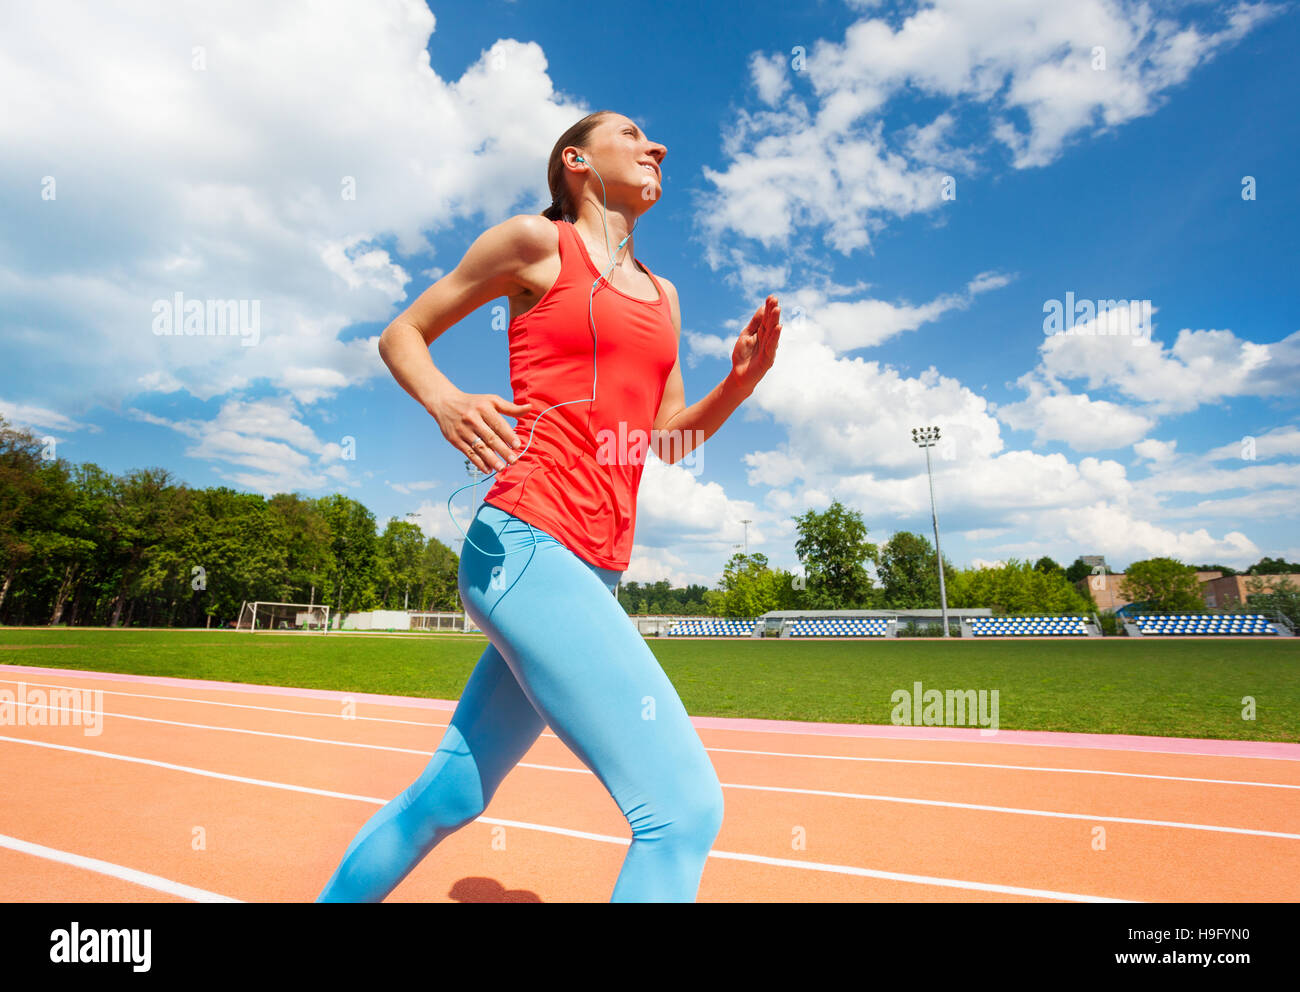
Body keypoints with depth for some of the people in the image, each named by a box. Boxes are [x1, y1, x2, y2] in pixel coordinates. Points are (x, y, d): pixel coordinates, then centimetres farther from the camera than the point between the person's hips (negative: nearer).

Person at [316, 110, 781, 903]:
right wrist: (444, 400, -12)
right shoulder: (536, 241, 5)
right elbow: (401, 333, 9)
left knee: (451, 796, 17)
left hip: (596, 570, 7)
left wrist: (743, 379, 4)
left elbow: (670, 438, 21)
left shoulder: (662, 294, 22)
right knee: (685, 807, -15)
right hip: (529, 546, -7)